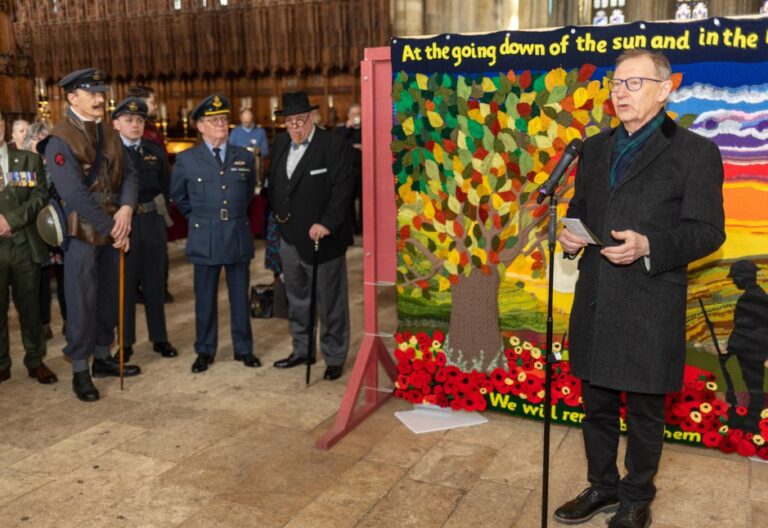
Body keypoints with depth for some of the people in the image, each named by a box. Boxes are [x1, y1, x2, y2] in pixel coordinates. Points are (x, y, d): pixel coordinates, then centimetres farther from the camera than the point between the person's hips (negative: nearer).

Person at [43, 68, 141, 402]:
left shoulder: (109, 135, 10)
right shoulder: (59, 140, -13)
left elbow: (128, 174, 4)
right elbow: (75, 194, -20)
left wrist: (126, 209, -15)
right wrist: (112, 229, -18)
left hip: (113, 229, 7)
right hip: (82, 233, -7)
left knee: (109, 297, 13)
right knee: (82, 301, 0)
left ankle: (102, 358, 28)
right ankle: (79, 371, 12)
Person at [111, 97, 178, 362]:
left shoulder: (155, 151, 8)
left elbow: (166, 186, 10)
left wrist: (157, 209, 0)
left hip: (153, 223, 3)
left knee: (155, 282, 11)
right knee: (125, 284, 6)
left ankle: (159, 338, 21)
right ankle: (125, 342, 16)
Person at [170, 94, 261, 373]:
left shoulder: (245, 157, 4)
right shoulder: (186, 159, -1)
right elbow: (178, 197, 13)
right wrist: (199, 217, 12)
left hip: (239, 237, 2)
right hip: (205, 239, -1)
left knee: (240, 296, 9)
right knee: (205, 298, 8)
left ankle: (243, 348, 23)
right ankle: (205, 351, 22)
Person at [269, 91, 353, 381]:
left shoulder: (333, 145, -11)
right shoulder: (280, 143, 8)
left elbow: (343, 188, -17)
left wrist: (327, 223, -25)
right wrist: (277, 213, 10)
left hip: (322, 238, -6)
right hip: (289, 237, 7)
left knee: (330, 302, 4)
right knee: (297, 299, 18)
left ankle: (335, 357, 17)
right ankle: (301, 349, 34)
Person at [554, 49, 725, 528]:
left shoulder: (695, 152, -4)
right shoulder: (595, 148, 13)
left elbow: (708, 230, -8)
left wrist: (648, 246, -23)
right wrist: (571, 235, 0)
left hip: (650, 307, -5)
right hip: (595, 301, 5)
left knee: (645, 412, 10)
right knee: (596, 405, 17)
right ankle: (602, 487, 36)